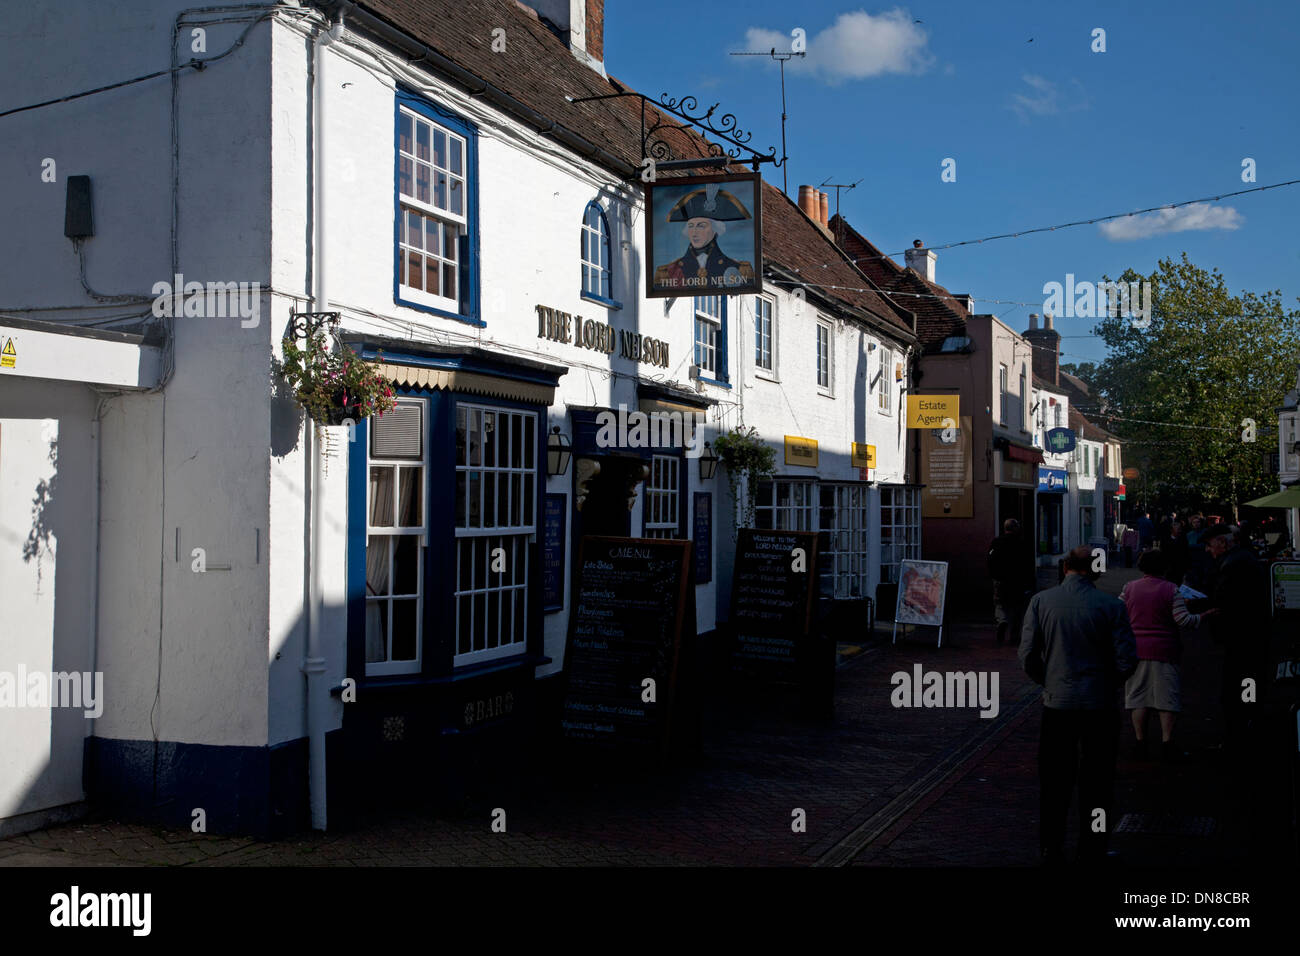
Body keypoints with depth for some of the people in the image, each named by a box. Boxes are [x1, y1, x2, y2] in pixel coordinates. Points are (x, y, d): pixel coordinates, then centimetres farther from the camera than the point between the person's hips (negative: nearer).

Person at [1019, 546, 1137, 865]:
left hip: (1057, 703, 1)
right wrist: (1109, 682, 11)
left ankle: (1051, 850, 20)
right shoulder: (1112, 606, -9)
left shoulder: (1041, 602, -5)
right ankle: (1092, 853, 18)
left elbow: (1027, 656, -5)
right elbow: (1127, 660, -9)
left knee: (1054, 782, 13)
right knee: (1096, 784, 11)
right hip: (1100, 705, -1)